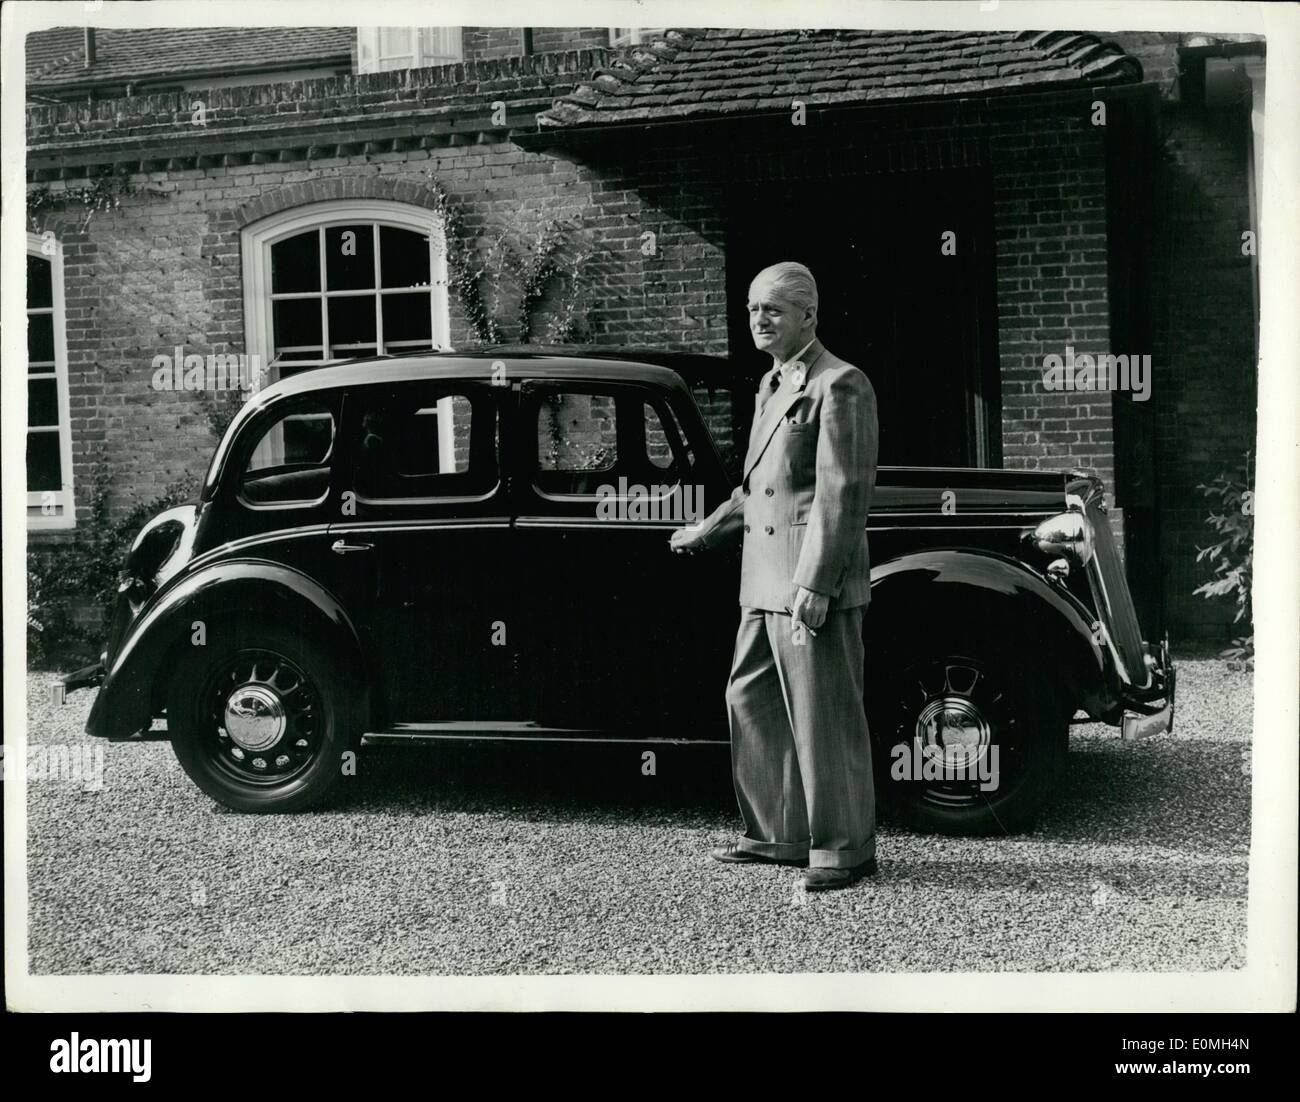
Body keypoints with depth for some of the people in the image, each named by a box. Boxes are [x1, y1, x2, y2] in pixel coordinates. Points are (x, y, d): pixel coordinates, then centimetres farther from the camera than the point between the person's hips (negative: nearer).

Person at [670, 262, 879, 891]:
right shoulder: (772, 386, 19)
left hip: (815, 580, -9)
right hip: (763, 580, 10)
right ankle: (778, 835, 24)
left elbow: (843, 493, -17)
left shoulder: (839, 386, -10)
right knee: (752, 701, 13)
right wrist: (705, 534, 31)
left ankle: (843, 849, 8)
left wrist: (814, 586, -22)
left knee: (823, 715, -3)